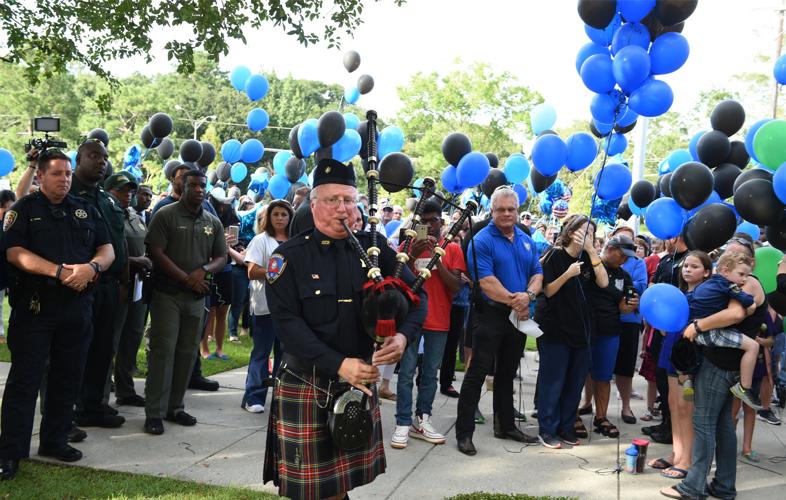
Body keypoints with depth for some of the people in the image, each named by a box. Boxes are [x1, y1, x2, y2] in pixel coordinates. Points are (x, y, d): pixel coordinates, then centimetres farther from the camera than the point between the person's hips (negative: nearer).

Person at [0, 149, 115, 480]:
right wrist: (59, 271, -23)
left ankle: (55, 440, 23)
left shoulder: (86, 211, 13)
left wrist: (91, 267, -14)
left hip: (78, 307, 4)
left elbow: (107, 251, 9)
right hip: (34, 307, -4)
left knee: (67, 378, 10)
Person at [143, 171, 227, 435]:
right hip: (167, 294, -4)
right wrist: (186, 279, -14)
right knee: (163, 351, -5)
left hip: (197, 297, 5)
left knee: (187, 352, 8)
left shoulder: (213, 222, 11)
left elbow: (221, 257, 12)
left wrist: (203, 270, -10)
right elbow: (155, 252, -10)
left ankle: (175, 406, 18)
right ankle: (154, 413, -1)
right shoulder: (166, 215, -3)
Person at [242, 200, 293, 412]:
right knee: (261, 351, -1)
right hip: (266, 305, -4)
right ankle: (253, 397, 5)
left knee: (285, 351, 8)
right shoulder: (261, 240, 1)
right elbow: (252, 272, -8)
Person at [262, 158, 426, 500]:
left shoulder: (373, 250, 3)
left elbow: (417, 294, 5)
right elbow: (287, 322, -13)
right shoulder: (289, 257, -6)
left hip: (360, 383, 3)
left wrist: (403, 335, -16)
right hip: (305, 388, -3)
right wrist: (338, 364, -23)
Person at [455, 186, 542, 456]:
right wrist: (512, 300, -16)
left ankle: (506, 425, 28)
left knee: (507, 373, 17)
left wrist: (528, 295, -12)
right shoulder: (482, 240, -10)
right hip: (492, 315, -6)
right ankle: (464, 432, 1)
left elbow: (537, 273, 8)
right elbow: (486, 281, -18)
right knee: (477, 373, -4)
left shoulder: (526, 240, 11)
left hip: (519, 316, 6)